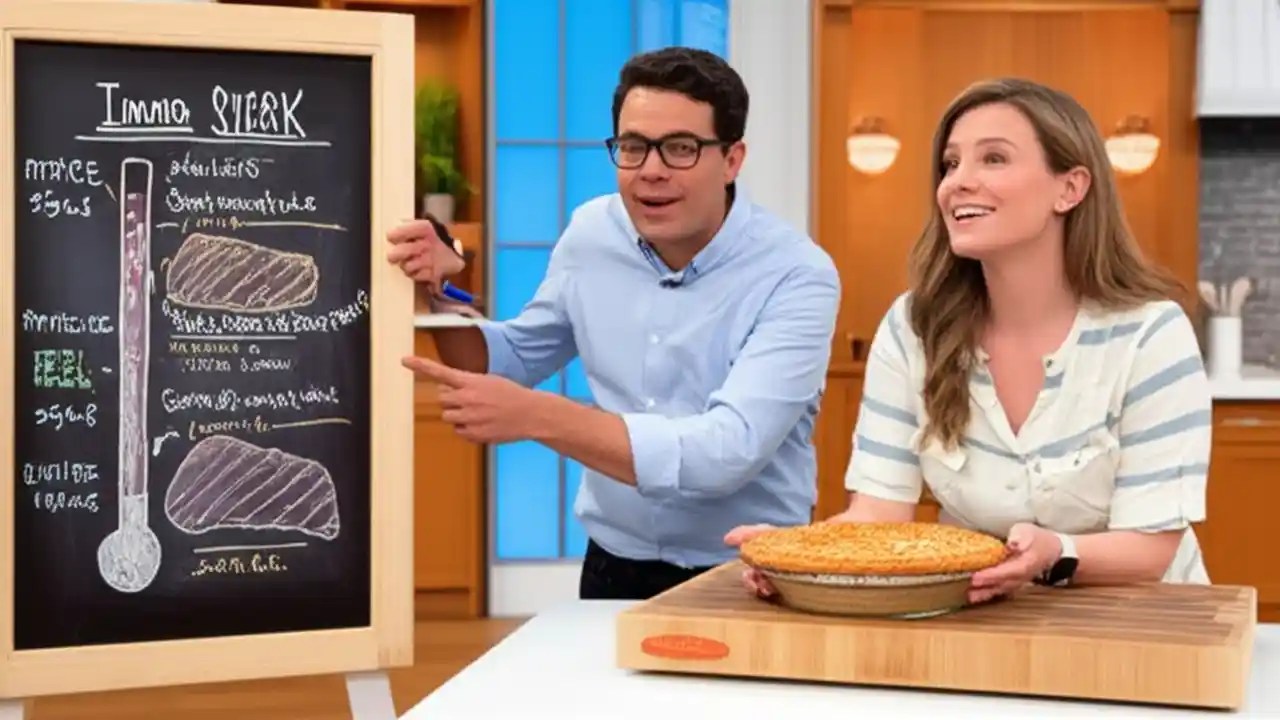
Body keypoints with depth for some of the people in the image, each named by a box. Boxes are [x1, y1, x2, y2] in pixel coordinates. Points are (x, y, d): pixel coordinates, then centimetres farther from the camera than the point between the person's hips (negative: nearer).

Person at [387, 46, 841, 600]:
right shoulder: (592, 233, 2)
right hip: (613, 570, 4)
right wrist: (441, 294, -3)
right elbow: (511, 360, 17)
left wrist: (535, 416, -29)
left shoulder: (797, 277, -15)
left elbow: (725, 454, -26)